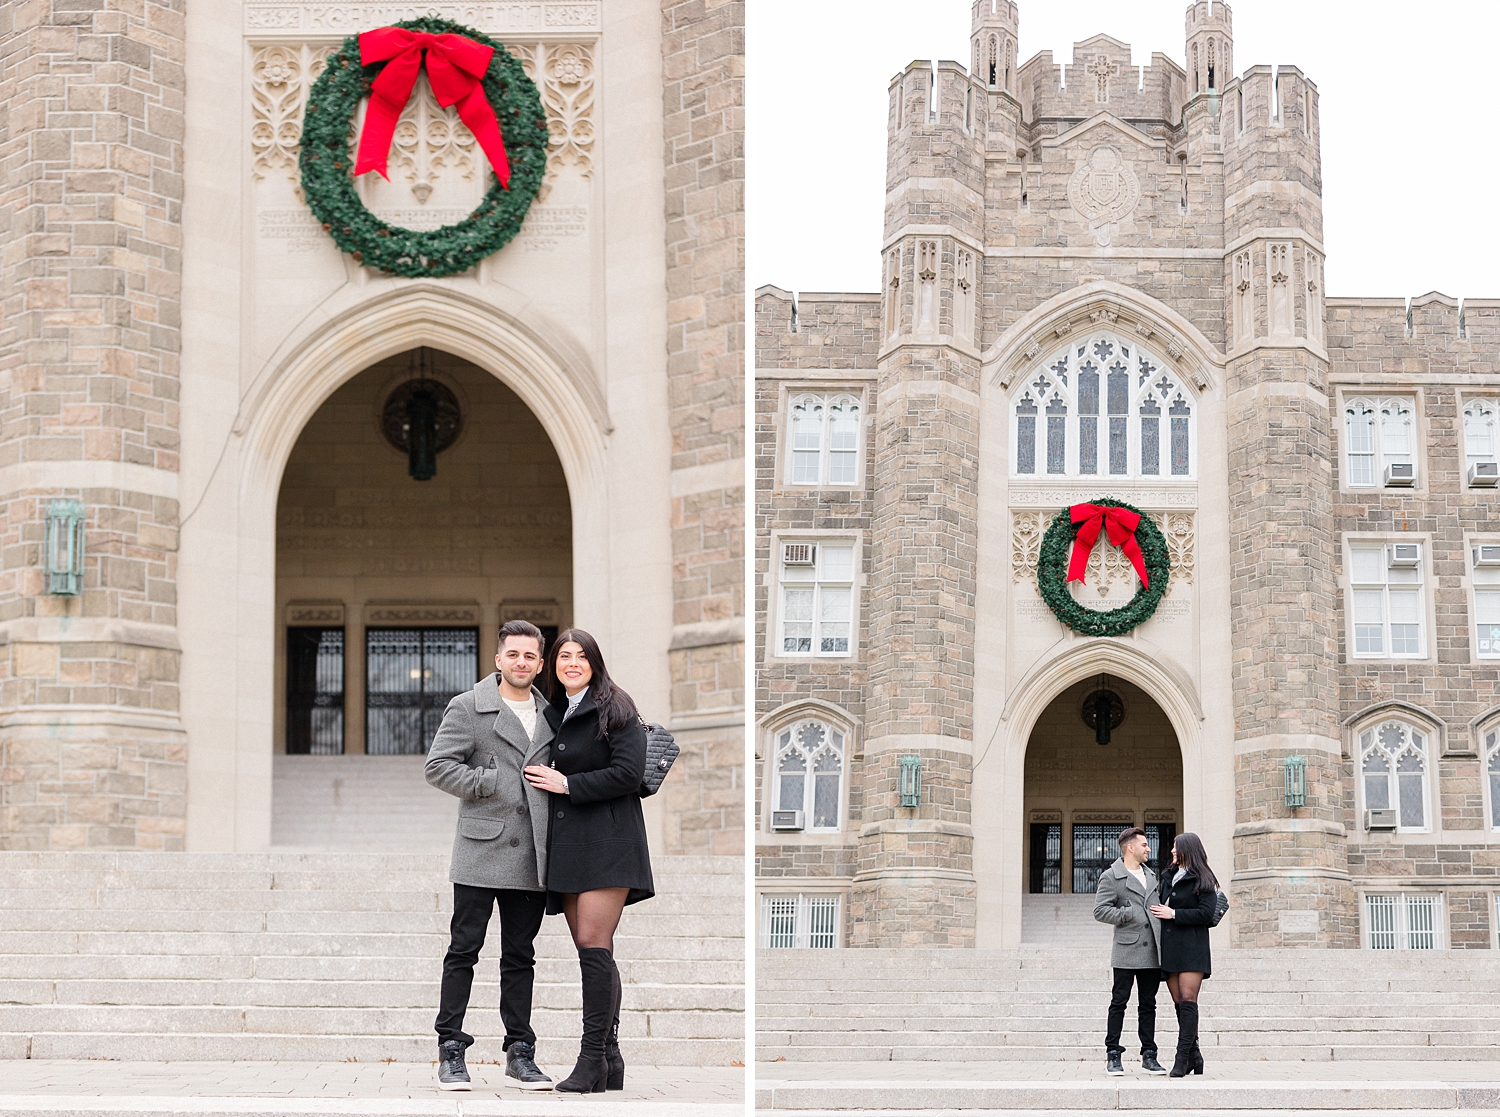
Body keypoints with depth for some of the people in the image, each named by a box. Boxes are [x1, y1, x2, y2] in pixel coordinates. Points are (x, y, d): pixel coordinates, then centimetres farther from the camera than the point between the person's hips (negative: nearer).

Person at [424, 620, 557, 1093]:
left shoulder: (550, 714, 14)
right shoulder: (467, 708, 0)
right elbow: (437, 765, -6)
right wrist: (488, 783, -12)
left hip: (532, 858, 4)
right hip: (481, 851, -4)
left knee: (520, 956, 8)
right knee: (463, 951, -1)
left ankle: (519, 1054, 12)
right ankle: (451, 1051, 5)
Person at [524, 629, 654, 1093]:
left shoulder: (614, 709, -2)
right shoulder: (554, 713, 20)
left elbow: (628, 773, -12)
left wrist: (567, 784, -10)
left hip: (607, 843, -7)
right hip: (567, 845, 7)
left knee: (593, 944, -14)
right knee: (591, 950, 4)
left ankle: (592, 1058, -12)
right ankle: (609, 1061, 7)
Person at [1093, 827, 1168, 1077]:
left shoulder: (1151, 875, 18)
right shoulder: (1111, 877, -3)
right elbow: (1100, 911, -10)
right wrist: (1129, 915, -12)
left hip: (1152, 951, 6)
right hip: (1127, 951, -6)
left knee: (1148, 1004, 7)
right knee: (1119, 1003, -1)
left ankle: (1149, 1056, 11)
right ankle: (1113, 1055, 4)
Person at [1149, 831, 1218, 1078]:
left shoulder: (1202, 881, -2)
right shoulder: (1168, 876, 18)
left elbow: (1206, 913, -10)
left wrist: (1173, 914, -11)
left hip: (1191, 948, -6)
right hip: (1169, 946, 6)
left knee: (1188, 1000, -11)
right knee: (1179, 1002, 3)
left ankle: (1182, 1056, -15)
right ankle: (1194, 1057, 8)